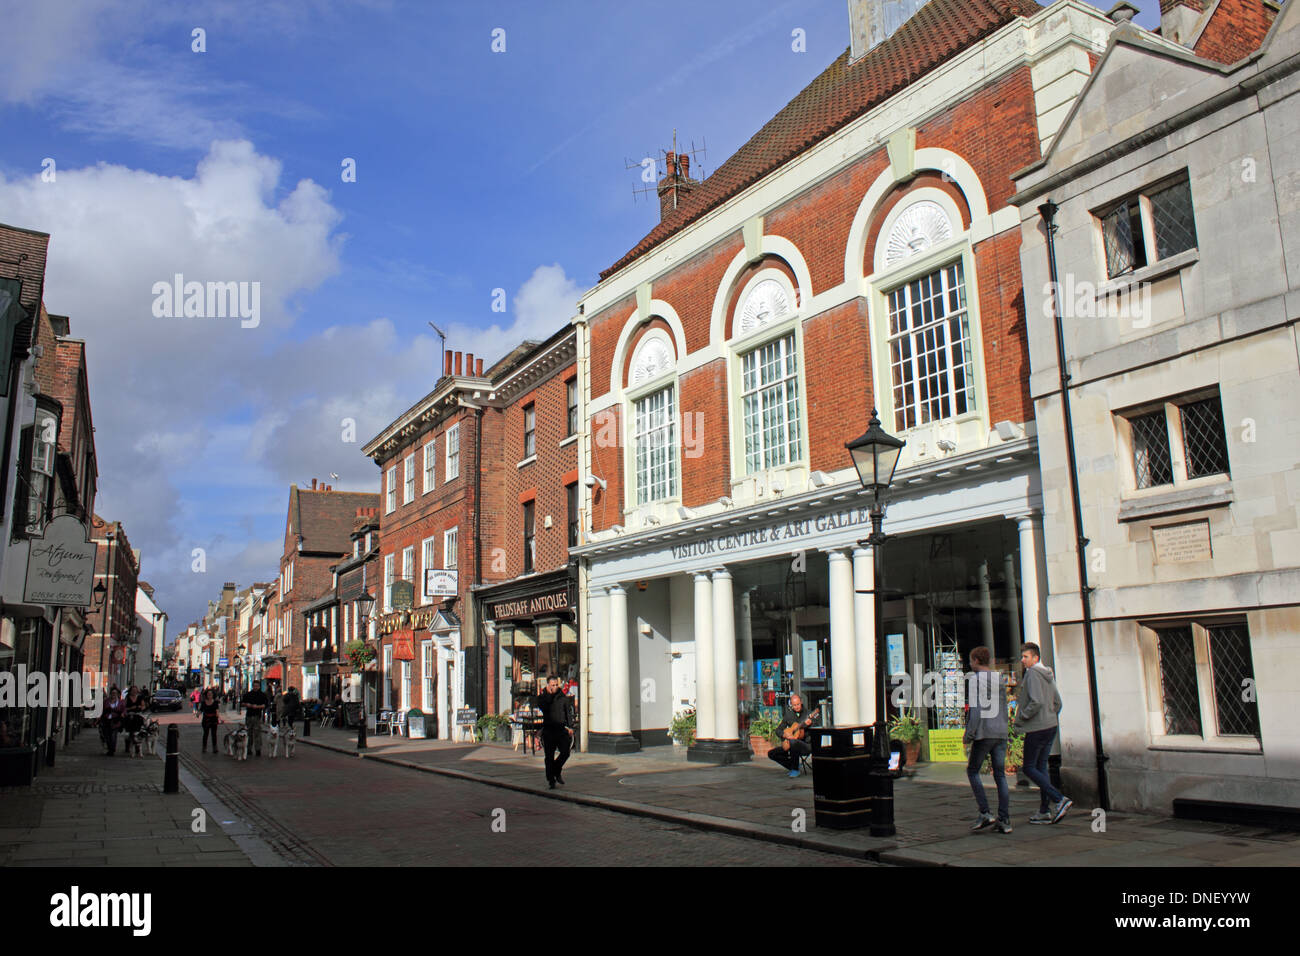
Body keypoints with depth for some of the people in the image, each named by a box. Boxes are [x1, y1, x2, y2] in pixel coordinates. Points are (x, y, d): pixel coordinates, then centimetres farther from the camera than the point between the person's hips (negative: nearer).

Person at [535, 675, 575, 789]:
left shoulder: (563, 697, 10)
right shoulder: (542, 697, 4)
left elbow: (568, 712, 14)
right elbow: (543, 707, -16)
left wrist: (570, 726, 6)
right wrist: (548, 694, -18)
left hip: (561, 729, 2)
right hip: (548, 729, -2)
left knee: (565, 752, -7)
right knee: (549, 756, 1)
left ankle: (557, 771, 19)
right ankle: (551, 780, 11)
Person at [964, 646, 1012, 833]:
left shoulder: (975, 679, -7)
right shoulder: (999, 679, 13)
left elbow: (975, 709, -14)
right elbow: (1004, 707, 17)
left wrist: (969, 734, -12)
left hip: (984, 733, -6)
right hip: (1001, 733, 6)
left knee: (972, 771, 7)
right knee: (1000, 775, 6)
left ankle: (985, 813, -2)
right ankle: (1004, 820, 2)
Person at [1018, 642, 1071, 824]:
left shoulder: (1032, 674, -14)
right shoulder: (1048, 674, 14)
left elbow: (1037, 702, -23)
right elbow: (1057, 702, 18)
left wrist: (1021, 717, -13)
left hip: (1036, 729, -9)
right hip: (1051, 727, 9)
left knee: (1029, 768, -2)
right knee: (1041, 767, 11)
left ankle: (1059, 799, -14)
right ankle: (1045, 811, 11)